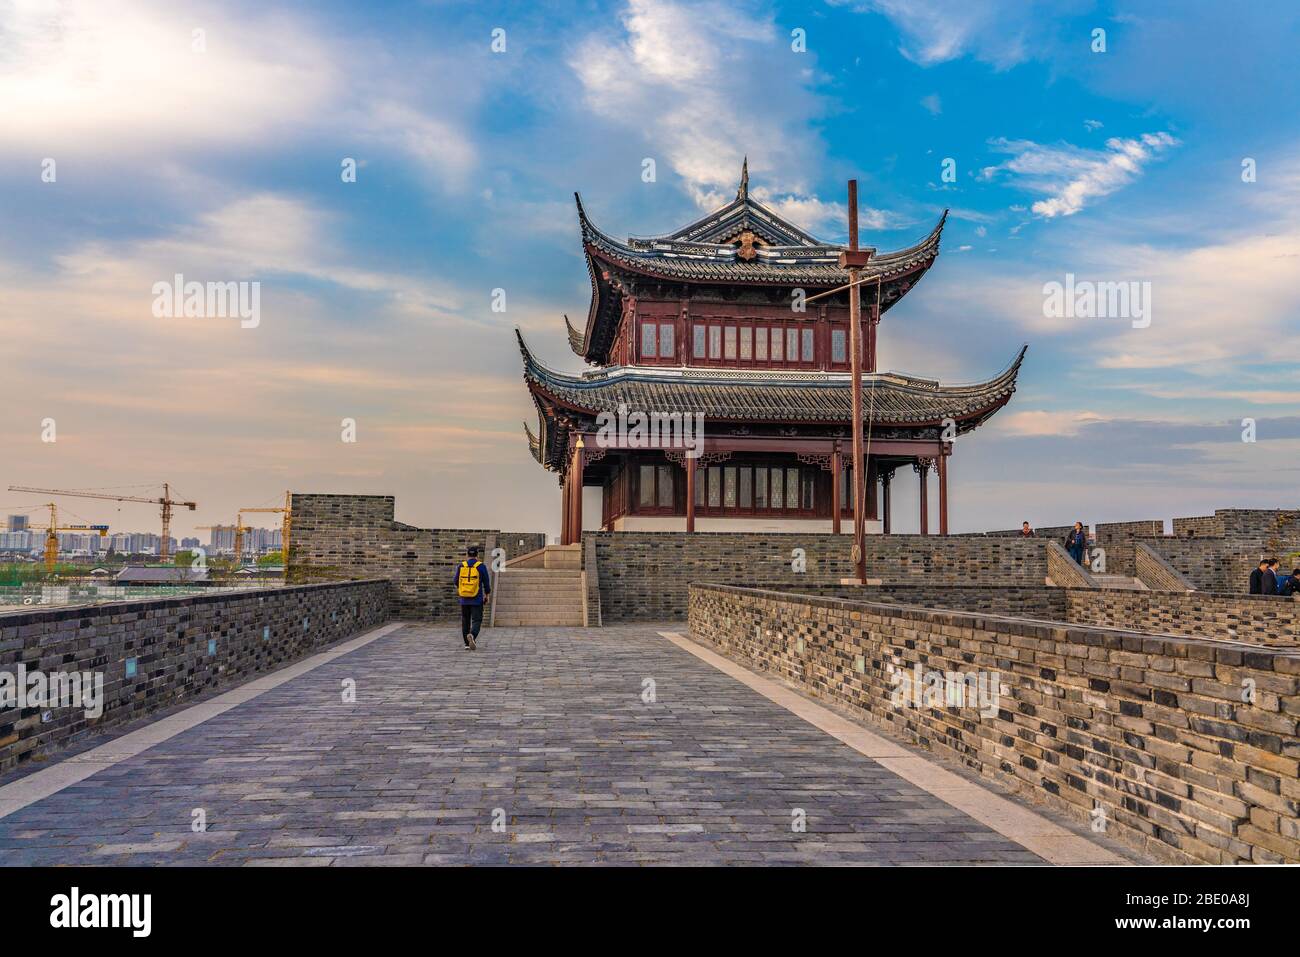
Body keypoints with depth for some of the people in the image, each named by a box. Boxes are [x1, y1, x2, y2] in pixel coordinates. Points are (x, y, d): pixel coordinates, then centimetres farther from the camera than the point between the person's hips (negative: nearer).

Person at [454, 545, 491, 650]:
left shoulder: (461, 566, 0)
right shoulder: (481, 566, -6)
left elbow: (455, 582, 9)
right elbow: (486, 582, -2)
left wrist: (457, 588, 32)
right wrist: (487, 595, 14)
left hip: (464, 599, 3)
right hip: (477, 600, -3)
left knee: (465, 621, 14)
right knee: (476, 621, 0)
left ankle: (467, 643, 18)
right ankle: (472, 635, -28)